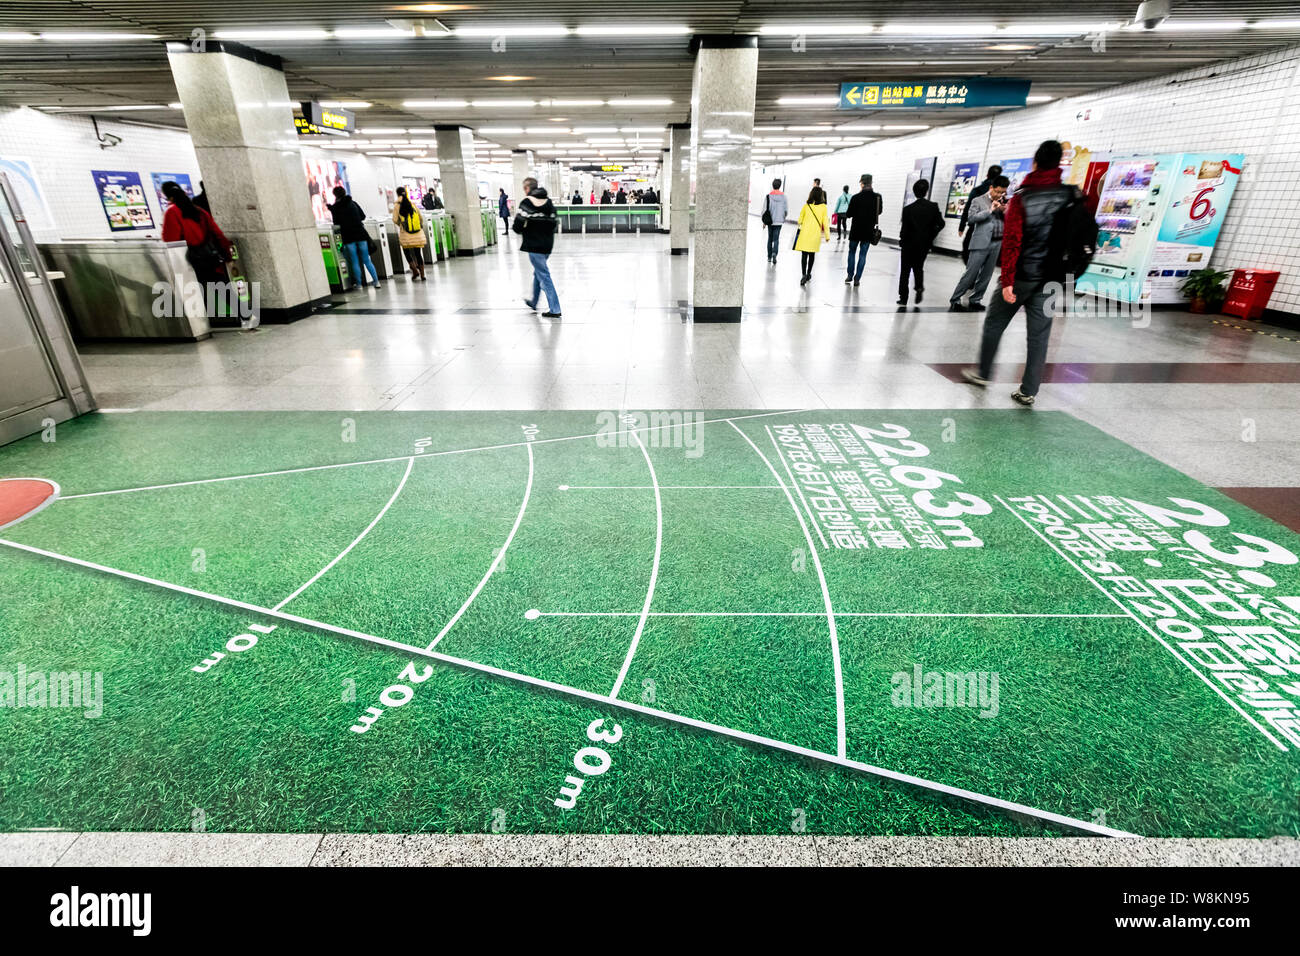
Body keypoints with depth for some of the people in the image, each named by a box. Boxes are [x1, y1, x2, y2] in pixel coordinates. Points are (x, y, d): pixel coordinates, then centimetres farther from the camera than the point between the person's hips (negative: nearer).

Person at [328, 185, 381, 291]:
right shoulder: (353, 203, 7)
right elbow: (363, 216, 13)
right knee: (366, 260, 7)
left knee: (354, 262, 4)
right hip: (361, 235, 2)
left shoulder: (335, 207, 0)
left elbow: (336, 223, 4)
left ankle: (359, 284, 4)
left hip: (348, 237, -2)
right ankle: (376, 281, 1)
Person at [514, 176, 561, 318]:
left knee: (543, 275, -4)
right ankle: (533, 302, 38)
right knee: (538, 272, 23)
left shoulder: (525, 203, -10)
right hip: (547, 244, 7)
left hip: (534, 245, -7)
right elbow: (555, 224, 7)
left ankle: (554, 309, -8)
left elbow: (518, 227, -12)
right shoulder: (549, 202, 7)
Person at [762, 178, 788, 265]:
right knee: (776, 239, 3)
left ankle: (769, 256, 18)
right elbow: (787, 210, 3)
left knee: (770, 238, 14)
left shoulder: (768, 196, -6)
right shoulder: (783, 196, -1)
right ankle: (774, 253, -22)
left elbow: (764, 210, -6)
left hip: (770, 221, 0)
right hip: (779, 221, 0)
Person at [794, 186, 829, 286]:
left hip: (805, 233, -1)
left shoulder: (806, 205, -2)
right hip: (816, 234, 1)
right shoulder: (823, 207, -3)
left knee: (804, 254, -2)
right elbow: (825, 222, -2)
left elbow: (800, 220, 7)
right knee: (812, 254, 16)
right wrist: (827, 235, 6)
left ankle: (804, 275, -17)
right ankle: (808, 273, 26)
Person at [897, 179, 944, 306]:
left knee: (905, 270, 8)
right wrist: (931, 236, 7)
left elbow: (905, 228, -12)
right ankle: (919, 286, -4)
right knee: (919, 267, 21)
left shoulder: (908, 209, -13)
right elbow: (940, 224, -7)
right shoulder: (933, 206, -5)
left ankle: (903, 297, 5)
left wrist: (902, 241, 3)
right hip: (925, 244, 3)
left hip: (909, 244, -3)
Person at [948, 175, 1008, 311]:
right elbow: (972, 217, -10)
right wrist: (990, 210, -14)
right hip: (981, 243, -5)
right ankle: (954, 300, -4)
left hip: (997, 243, 5)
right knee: (970, 273, -9)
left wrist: (1004, 211, -3)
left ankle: (974, 300, 12)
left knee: (986, 275, 5)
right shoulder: (978, 201, 3)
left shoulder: (1003, 202, 16)